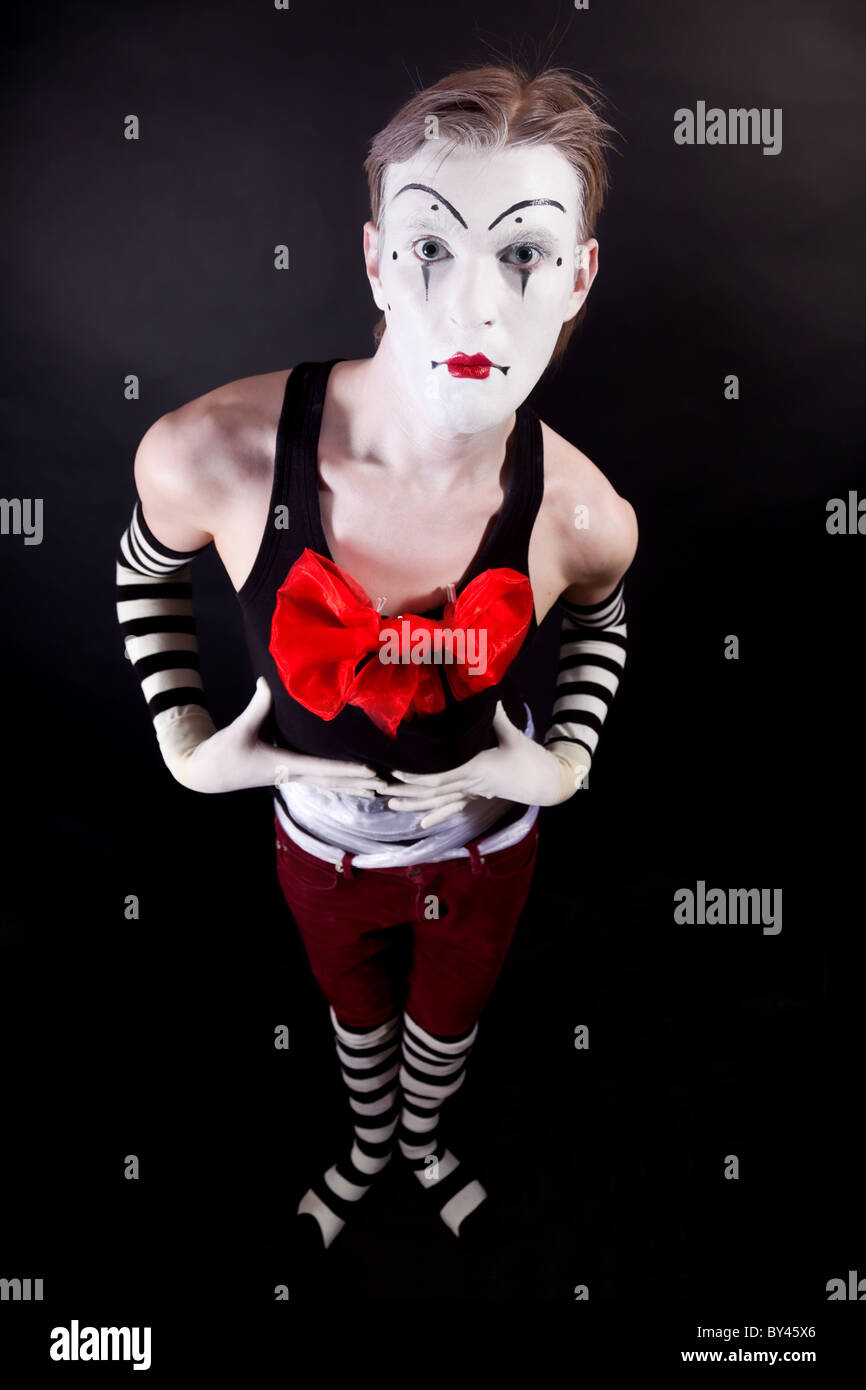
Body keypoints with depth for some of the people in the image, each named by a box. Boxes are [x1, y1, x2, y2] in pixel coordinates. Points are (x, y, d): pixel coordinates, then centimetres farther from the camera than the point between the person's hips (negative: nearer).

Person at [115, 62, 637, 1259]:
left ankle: (424, 1137, 69)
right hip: (323, 843, 0)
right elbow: (149, 567, -7)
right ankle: (369, 1140, 68)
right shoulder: (211, 452, -33)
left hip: (487, 844, 1)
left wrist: (565, 762, -13)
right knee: (356, 1013, 32)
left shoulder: (580, 516, -29)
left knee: (448, 1019, 31)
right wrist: (184, 739, -13)